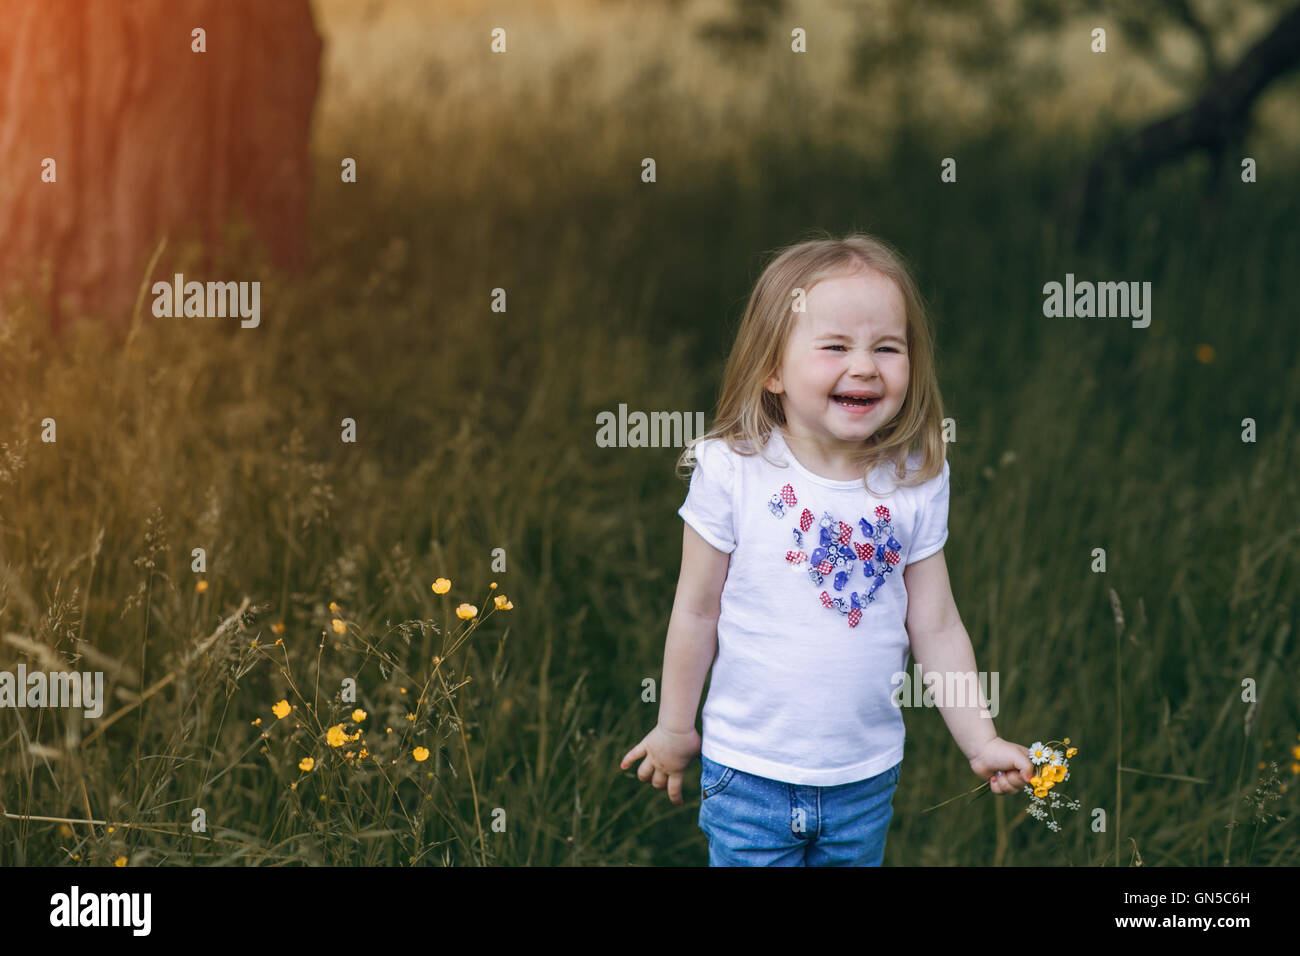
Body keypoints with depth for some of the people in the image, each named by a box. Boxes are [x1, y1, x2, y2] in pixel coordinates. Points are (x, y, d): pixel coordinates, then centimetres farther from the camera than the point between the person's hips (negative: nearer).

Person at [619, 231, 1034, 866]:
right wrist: (675, 729, 5)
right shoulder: (733, 471, -13)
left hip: (866, 776, 3)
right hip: (750, 771, -2)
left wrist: (981, 742, 0)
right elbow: (697, 611, -3)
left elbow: (936, 628, 2)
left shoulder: (917, 484, -5)